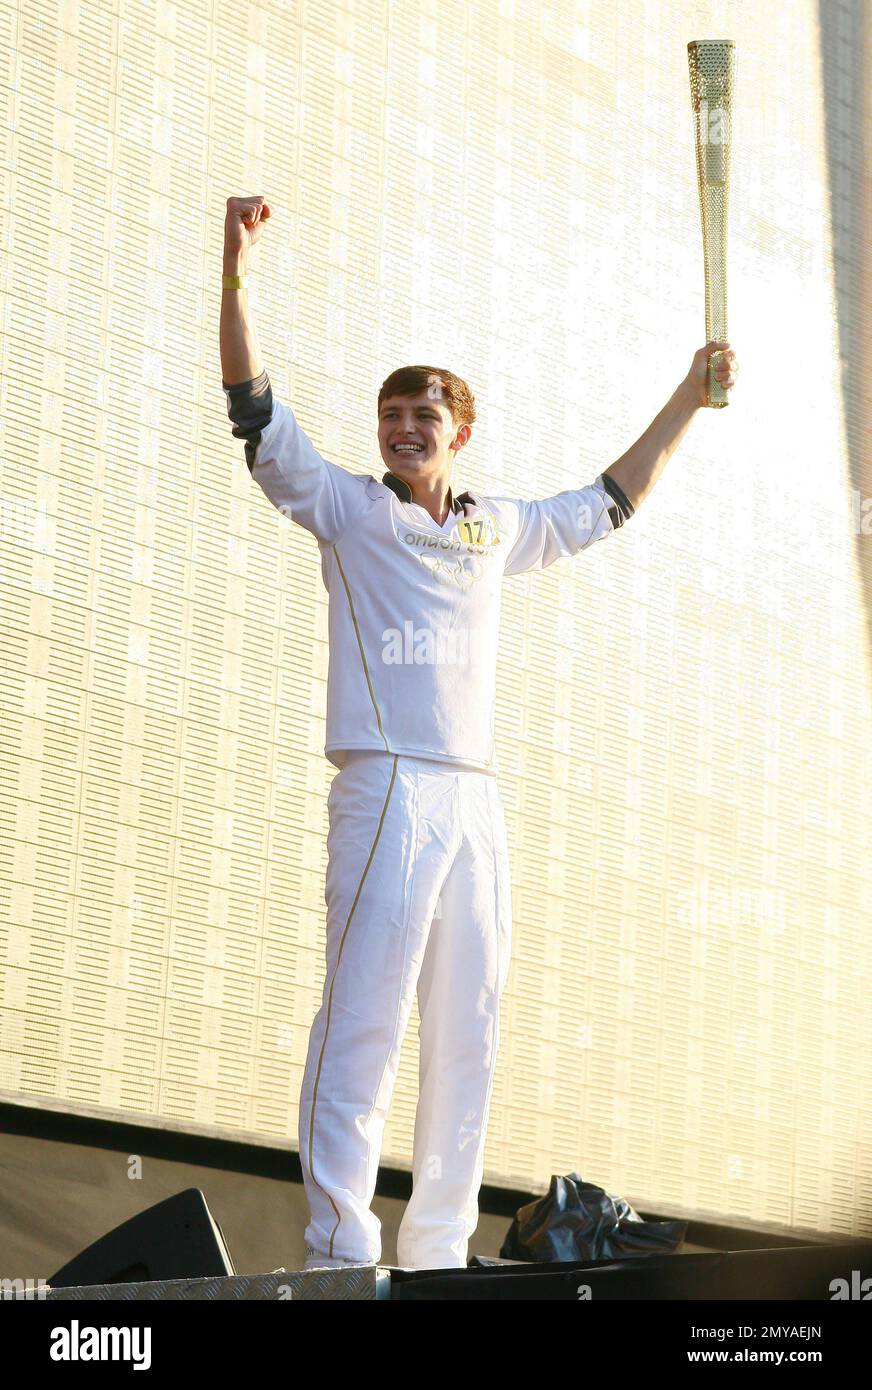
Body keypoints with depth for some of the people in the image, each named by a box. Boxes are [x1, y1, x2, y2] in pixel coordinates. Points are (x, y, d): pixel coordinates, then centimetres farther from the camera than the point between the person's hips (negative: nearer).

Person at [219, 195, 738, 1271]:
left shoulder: (497, 530, 22)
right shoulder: (347, 508, 9)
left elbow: (606, 505, 37)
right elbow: (256, 413, -1)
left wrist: (689, 398, 40)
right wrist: (235, 270, -12)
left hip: (476, 801, 6)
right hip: (386, 789, -6)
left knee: (466, 1040, 4)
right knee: (362, 1027, -14)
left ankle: (436, 1253, 9)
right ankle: (340, 1255, -18)